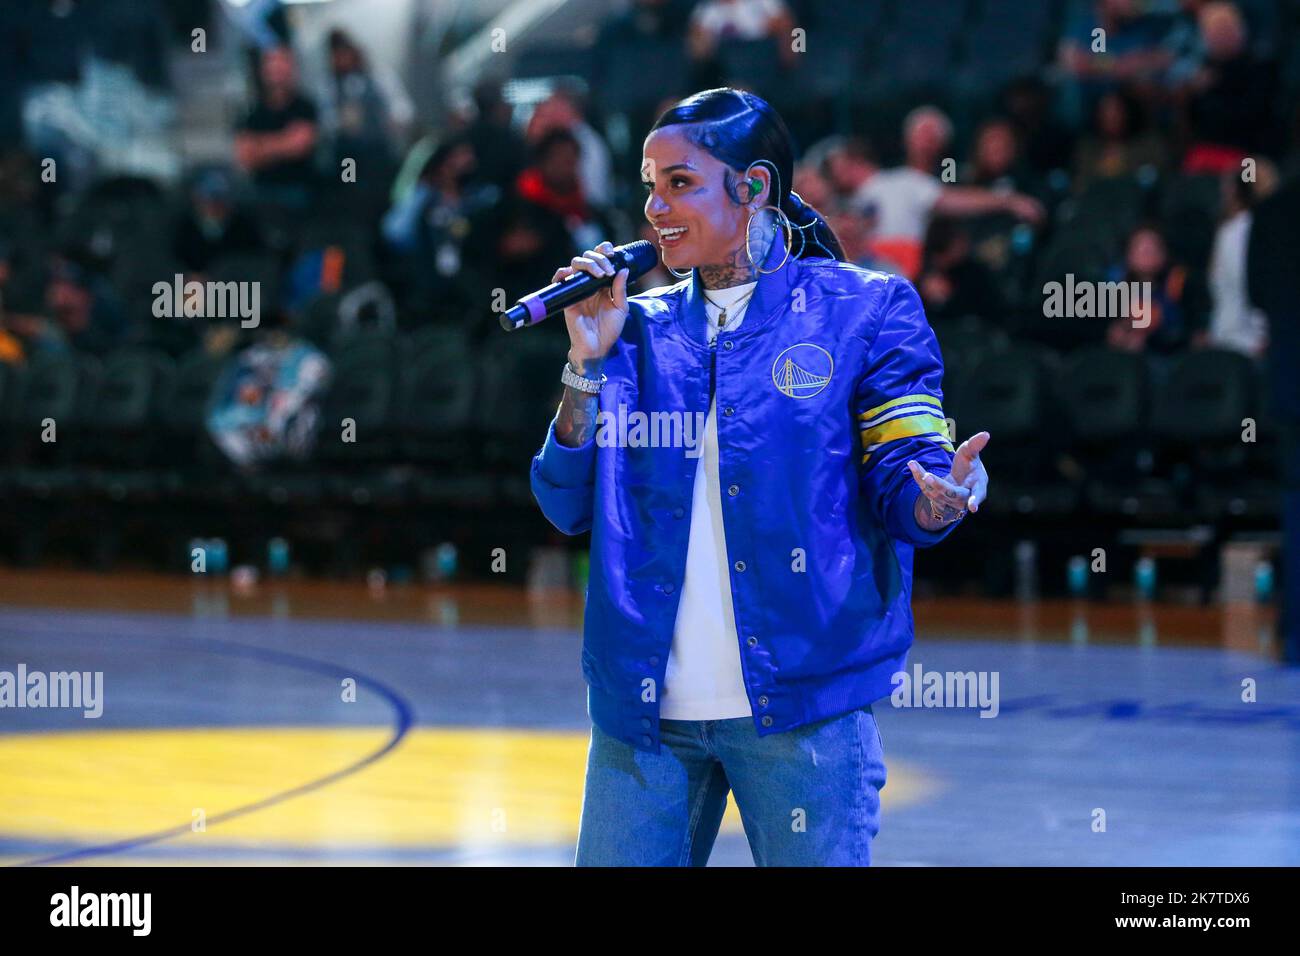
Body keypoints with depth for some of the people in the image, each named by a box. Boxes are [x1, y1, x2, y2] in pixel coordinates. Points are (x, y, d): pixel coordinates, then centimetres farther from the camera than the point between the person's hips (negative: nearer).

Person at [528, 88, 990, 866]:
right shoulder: (640, 328, 12)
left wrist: (941, 499, -27)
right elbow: (571, 509, 8)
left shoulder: (865, 311, 1)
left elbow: (903, 489, -3)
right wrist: (589, 364, -4)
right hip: (645, 708, 4)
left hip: (801, 704, -4)